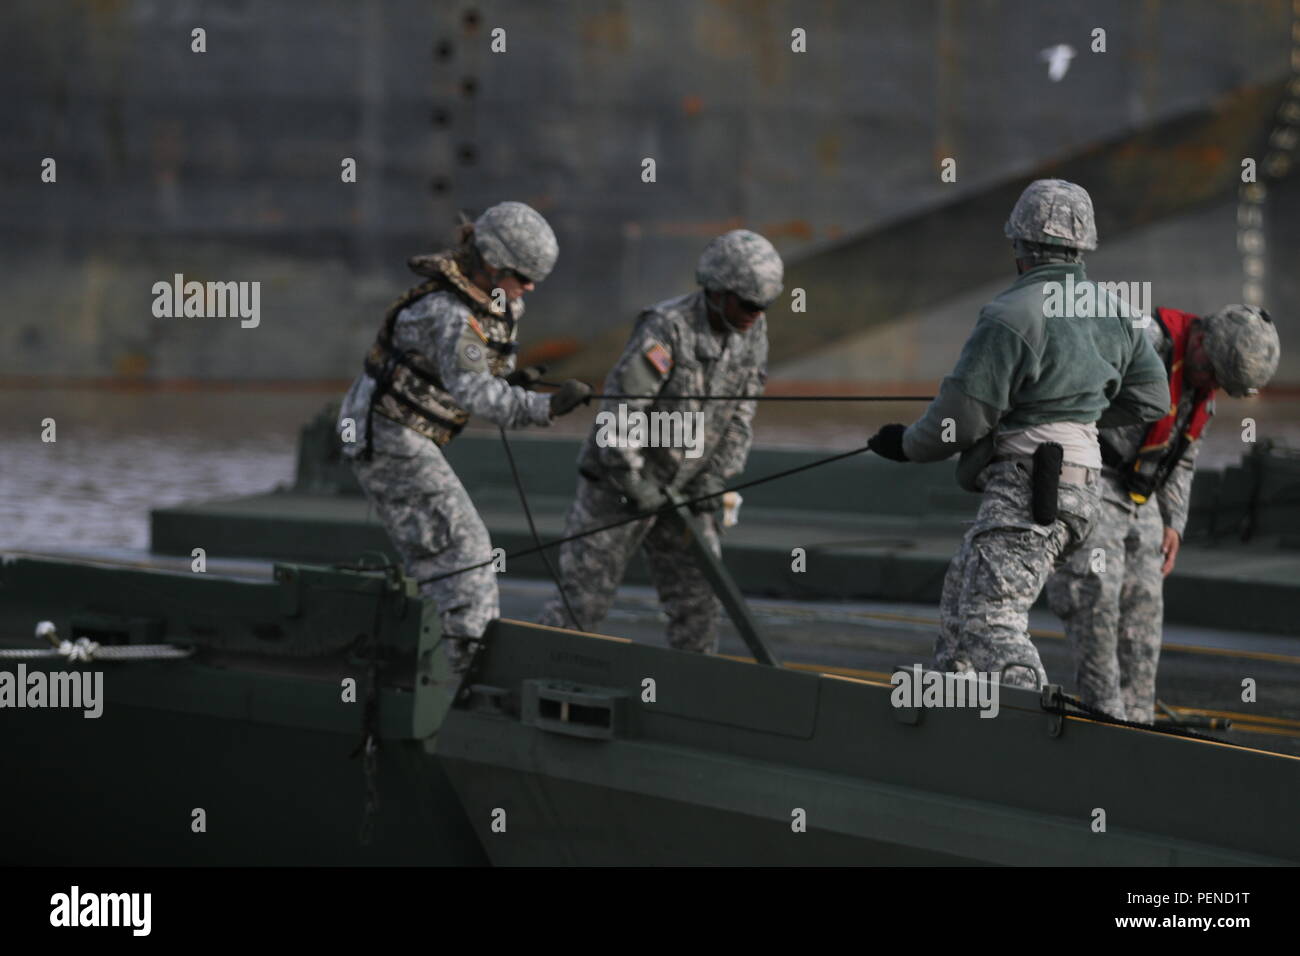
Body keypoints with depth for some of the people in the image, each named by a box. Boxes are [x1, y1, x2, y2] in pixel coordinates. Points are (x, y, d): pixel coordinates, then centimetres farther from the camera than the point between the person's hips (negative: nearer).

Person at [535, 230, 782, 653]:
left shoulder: (751, 331, -4)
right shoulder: (666, 328, -25)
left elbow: (739, 414, 2)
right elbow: (619, 413, -27)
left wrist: (713, 482, -8)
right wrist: (638, 487, -25)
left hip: (681, 487, 6)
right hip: (619, 478, -6)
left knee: (697, 600, 0)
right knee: (583, 600, -1)